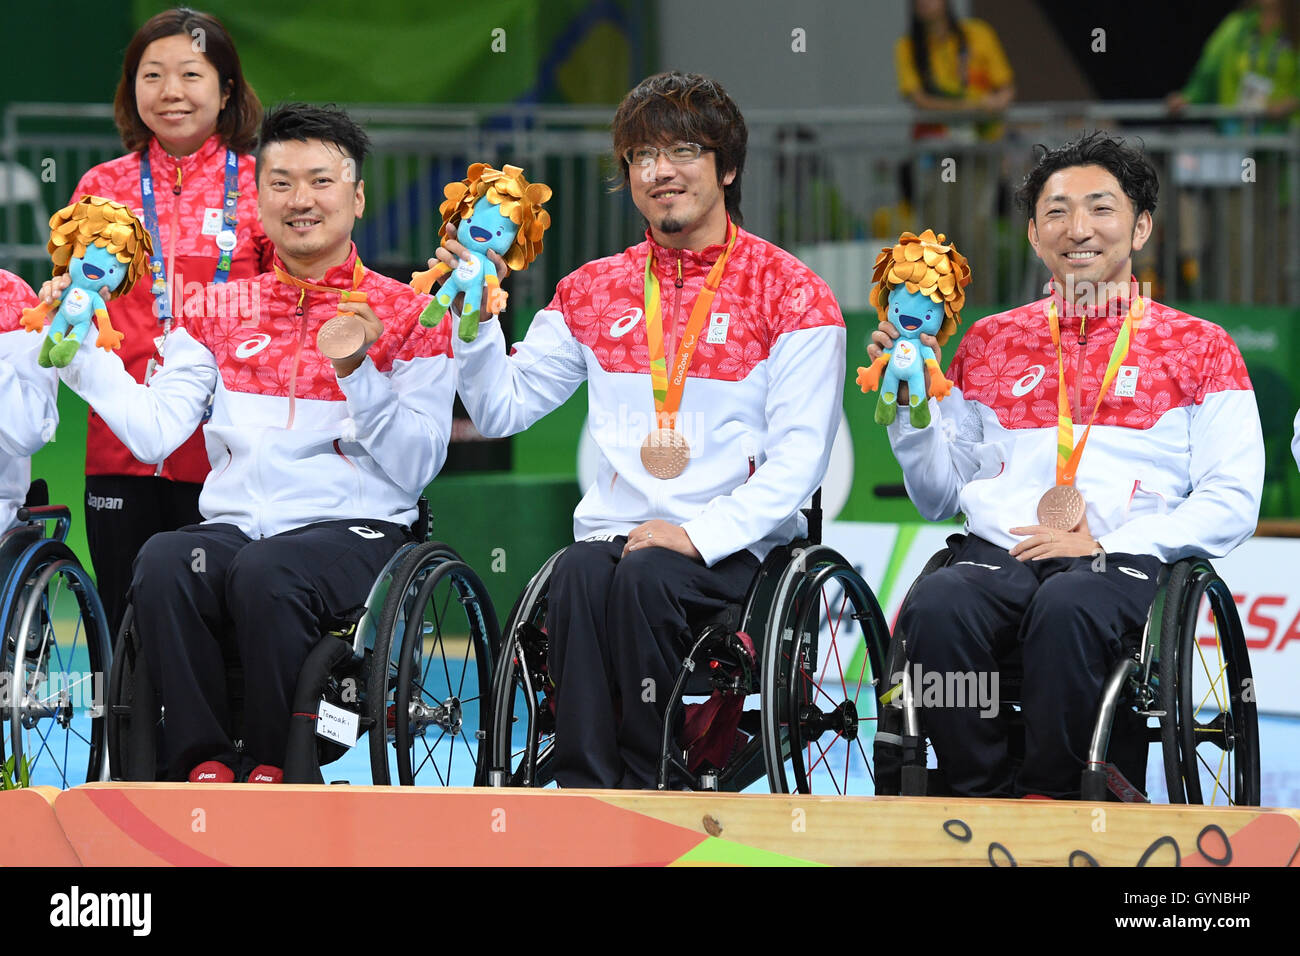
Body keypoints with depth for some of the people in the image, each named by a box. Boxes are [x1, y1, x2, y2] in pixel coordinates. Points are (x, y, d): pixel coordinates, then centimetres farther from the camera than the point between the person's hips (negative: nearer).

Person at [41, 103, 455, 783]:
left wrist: (357, 373, -14)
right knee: (161, 562, -30)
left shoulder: (406, 316, 8)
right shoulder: (223, 312, 18)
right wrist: (80, 349, -2)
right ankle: (203, 764, -19)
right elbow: (154, 432, 6)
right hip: (233, 521, 3)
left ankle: (271, 766, -17)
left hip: (355, 529, -3)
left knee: (266, 569, -35)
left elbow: (415, 468, -2)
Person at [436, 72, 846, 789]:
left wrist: (701, 533, -17)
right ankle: (583, 795, -33)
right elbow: (502, 408, 17)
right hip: (614, 525, 3)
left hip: (733, 544, -3)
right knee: (579, 578, -31)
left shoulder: (790, 294, 3)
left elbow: (799, 456, -4)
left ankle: (646, 787, -26)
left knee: (646, 578, -34)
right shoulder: (596, 291, 17)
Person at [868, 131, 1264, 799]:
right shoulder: (991, 343, 23)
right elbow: (940, 497, 23)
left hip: (1125, 564, -2)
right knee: (937, 606, -34)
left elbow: (1231, 504, 4)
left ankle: (1047, 801, -26)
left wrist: (1106, 546, -9)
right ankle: (985, 801, -23)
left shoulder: (1199, 348, 13)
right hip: (995, 555, 2)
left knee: (1067, 607, -39)